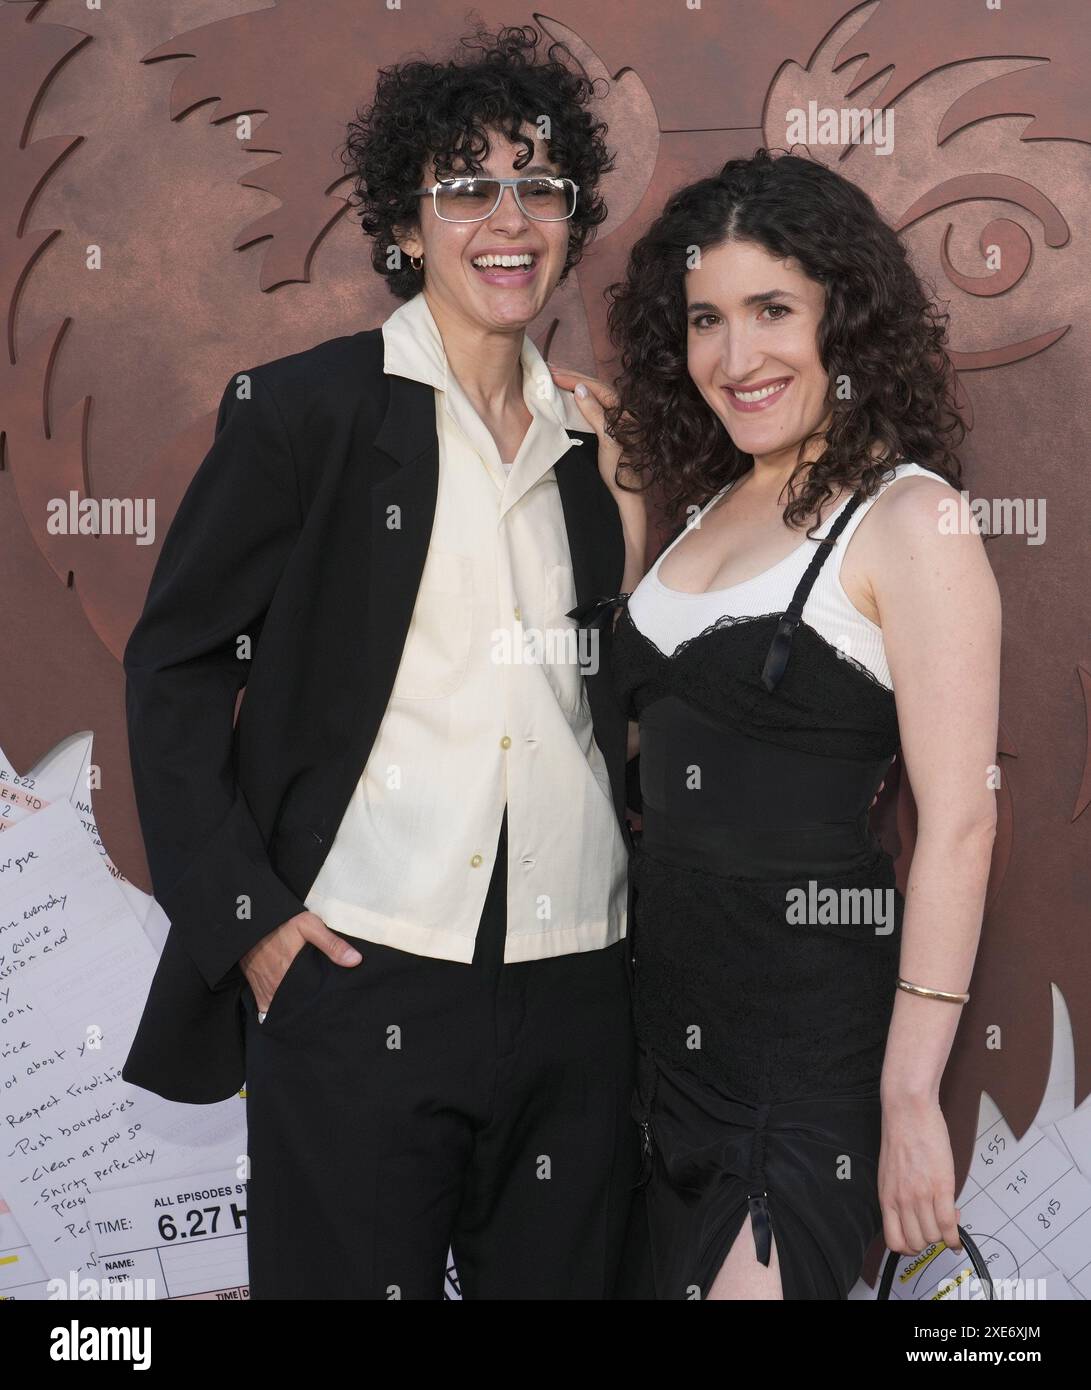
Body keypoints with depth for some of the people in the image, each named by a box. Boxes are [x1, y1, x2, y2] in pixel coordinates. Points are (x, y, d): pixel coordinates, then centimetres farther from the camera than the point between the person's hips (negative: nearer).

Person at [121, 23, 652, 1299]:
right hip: (360, 985, -4)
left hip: (579, 988, 5)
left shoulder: (591, 445, 13)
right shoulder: (302, 410, -1)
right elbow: (172, 668, -3)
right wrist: (242, 913, -10)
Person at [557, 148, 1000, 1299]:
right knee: (678, 1271, 16)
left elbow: (959, 822, -15)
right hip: (673, 1003, 7)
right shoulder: (713, 505, 11)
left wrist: (911, 1096, -18)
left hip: (815, 1019, -7)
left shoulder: (910, 517, -11)